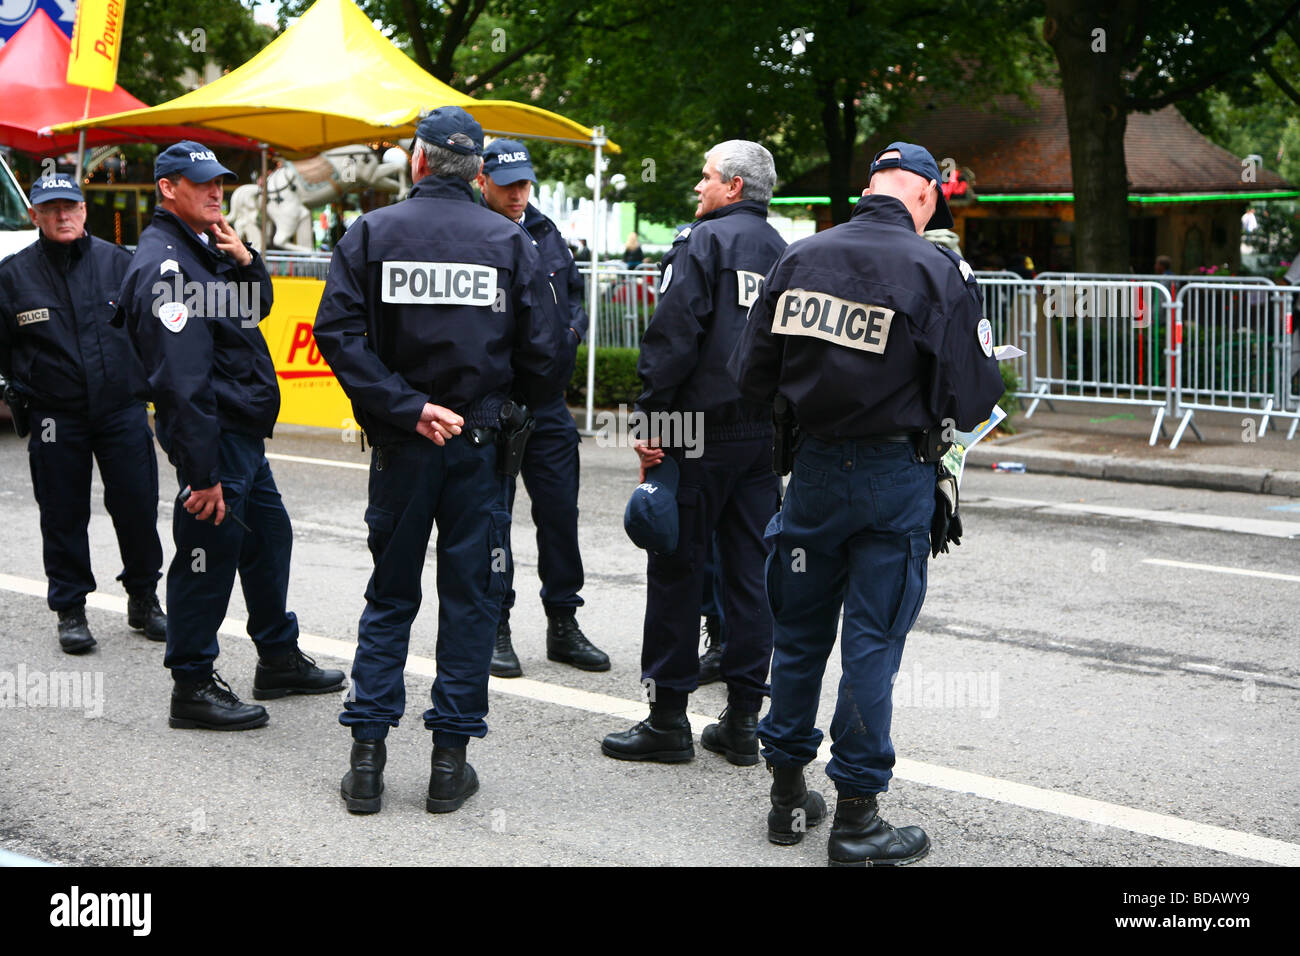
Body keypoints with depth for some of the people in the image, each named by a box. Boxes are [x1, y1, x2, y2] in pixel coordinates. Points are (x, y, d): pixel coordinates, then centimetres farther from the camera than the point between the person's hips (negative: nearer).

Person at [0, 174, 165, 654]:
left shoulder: (117, 261, 3)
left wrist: (145, 379, 8)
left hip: (122, 409, 1)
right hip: (55, 416, 0)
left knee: (137, 506, 2)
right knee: (63, 515, 5)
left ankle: (143, 599, 21)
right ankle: (70, 610, 18)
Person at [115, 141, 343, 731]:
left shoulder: (201, 248, 13)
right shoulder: (163, 264, -19)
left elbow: (258, 308, 22)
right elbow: (182, 380, -25)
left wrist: (244, 261, 1)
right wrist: (201, 472, -27)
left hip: (245, 435, 11)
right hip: (214, 438, -11)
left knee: (270, 538, 20)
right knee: (210, 555, -3)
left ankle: (279, 659, 35)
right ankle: (193, 687, 8)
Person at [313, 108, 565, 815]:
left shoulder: (373, 233, -1)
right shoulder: (510, 242, -2)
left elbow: (337, 331, -14)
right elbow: (543, 357, -4)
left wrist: (407, 407, -14)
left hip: (401, 447, 1)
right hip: (482, 445, -1)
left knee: (389, 598, 12)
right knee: (469, 598, 8)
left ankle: (366, 757, 9)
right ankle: (450, 762, 9)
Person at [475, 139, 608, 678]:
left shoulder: (547, 234, 12)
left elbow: (575, 294, 22)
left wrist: (569, 328, 3)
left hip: (548, 402, 6)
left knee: (560, 512, 9)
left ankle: (563, 623, 20)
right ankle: (495, 629, 13)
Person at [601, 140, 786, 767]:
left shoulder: (704, 242, -7)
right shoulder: (783, 252, 13)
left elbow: (673, 338, -15)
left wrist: (651, 420, -11)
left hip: (702, 432, -6)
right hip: (766, 433, 7)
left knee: (677, 569, 0)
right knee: (752, 571, 8)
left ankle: (668, 718, 4)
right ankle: (743, 720, 12)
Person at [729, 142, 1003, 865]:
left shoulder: (800, 258, -1)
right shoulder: (937, 270, -12)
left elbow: (751, 378, 2)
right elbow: (973, 401, -13)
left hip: (814, 471, 4)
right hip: (897, 474, -3)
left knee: (799, 634, 15)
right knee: (872, 642, 4)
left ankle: (789, 793, 25)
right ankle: (856, 816, 9)